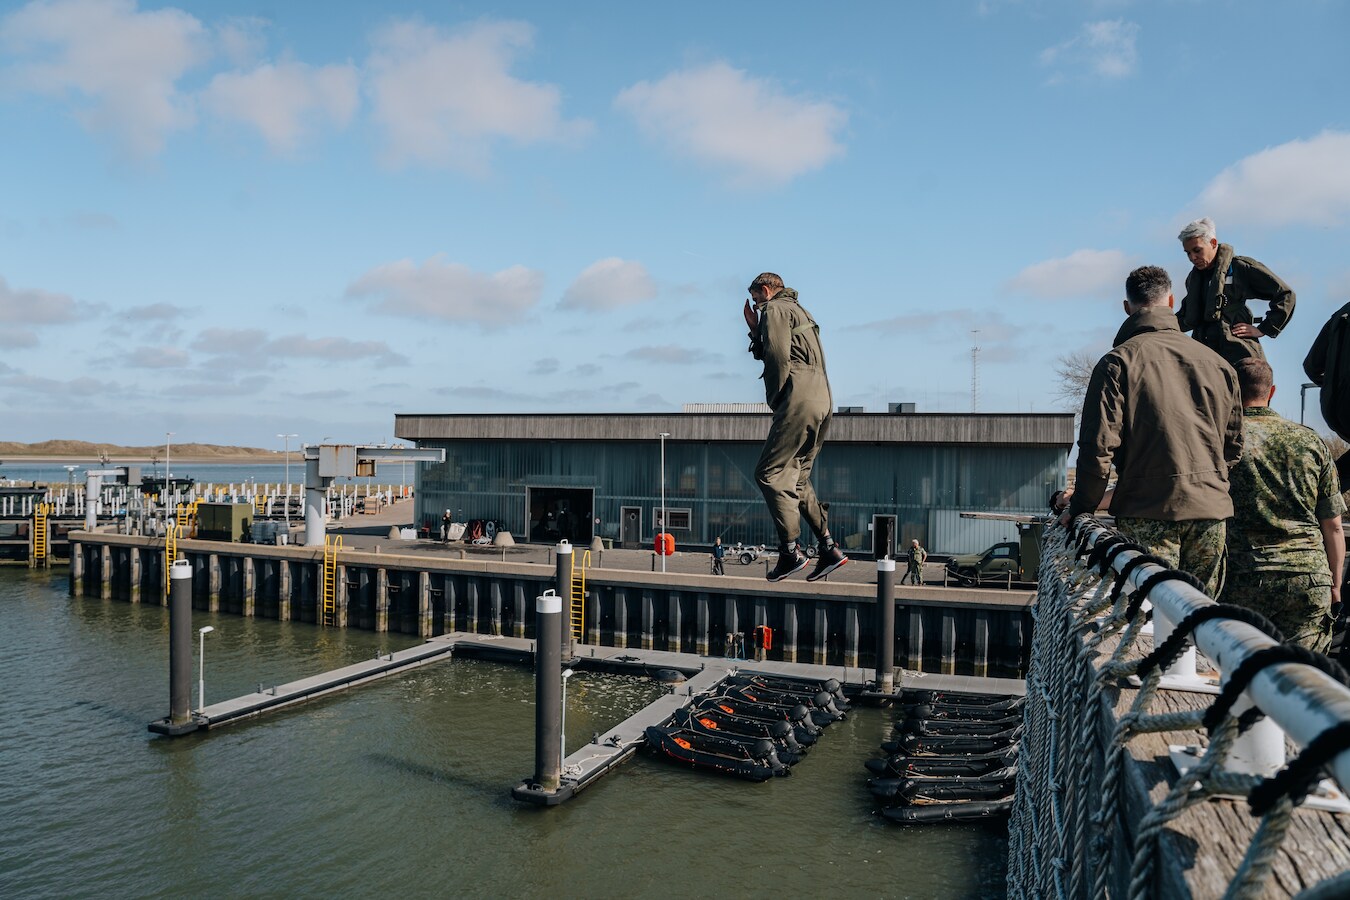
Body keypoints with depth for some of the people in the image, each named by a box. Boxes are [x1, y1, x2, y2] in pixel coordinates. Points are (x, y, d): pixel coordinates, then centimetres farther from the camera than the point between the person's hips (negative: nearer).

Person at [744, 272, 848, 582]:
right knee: (796, 477, 13)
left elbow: (778, 358, -12)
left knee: (769, 473, -7)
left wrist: (775, 400, -5)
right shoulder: (799, 311, 30)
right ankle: (829, 549, 9)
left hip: (799, 399, -9)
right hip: (822, 400, 10)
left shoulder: (774, 309, 1)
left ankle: (791, 552, -11)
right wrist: (754, 329, 25)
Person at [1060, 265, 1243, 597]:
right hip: (1211, 510, 5)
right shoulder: (1217, 363, 12)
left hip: (1148, 511, -5)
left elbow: (1098, 447, -10)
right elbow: (1234, 445, 18)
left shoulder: (1117, 362, -5)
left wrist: (1079, 509, 0)